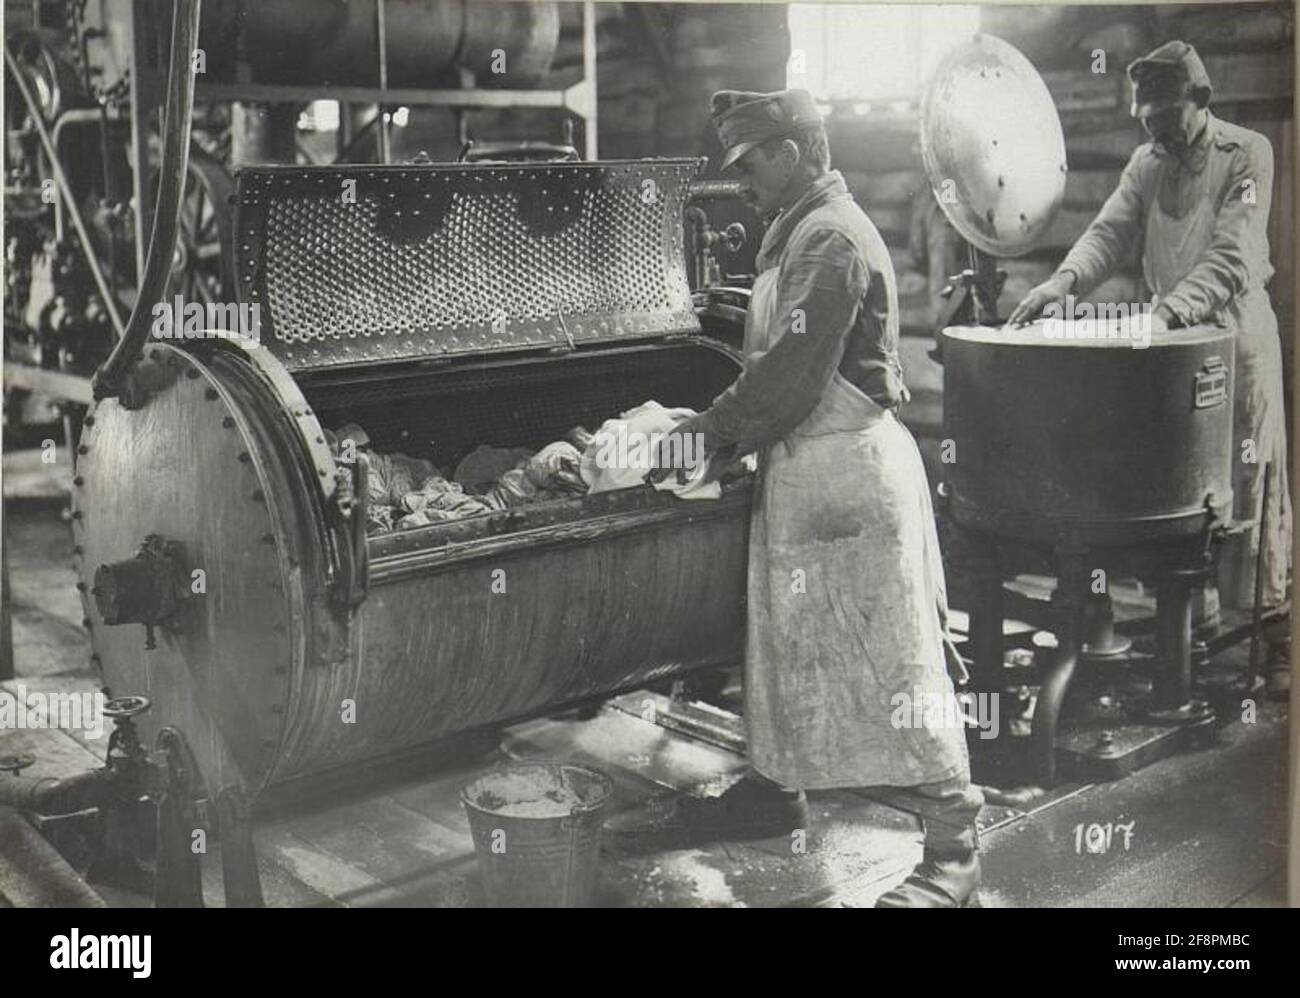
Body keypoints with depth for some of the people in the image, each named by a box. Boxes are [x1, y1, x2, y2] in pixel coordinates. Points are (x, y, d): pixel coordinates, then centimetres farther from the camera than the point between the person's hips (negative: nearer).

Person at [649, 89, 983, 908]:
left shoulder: (832, 240, -18)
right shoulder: (798, 232, 15)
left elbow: (789, 378, -22)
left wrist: (716, 432, -11)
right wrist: (719, 425, 7)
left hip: (850, 468, -10)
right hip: (801, 465, 10)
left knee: (887, 652, -7)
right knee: (786, 634, 19)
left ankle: (955, 844, 1)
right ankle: (779, 787, 35)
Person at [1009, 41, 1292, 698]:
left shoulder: (1247, 155, -8)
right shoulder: (1147, 165, 9)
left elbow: (1232, 259, -19)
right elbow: (1110, 232, -3)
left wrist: (1169, 309, -34)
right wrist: (1064, 280, -24)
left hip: (1237, 336, -5)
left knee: (1251, 486, -2)